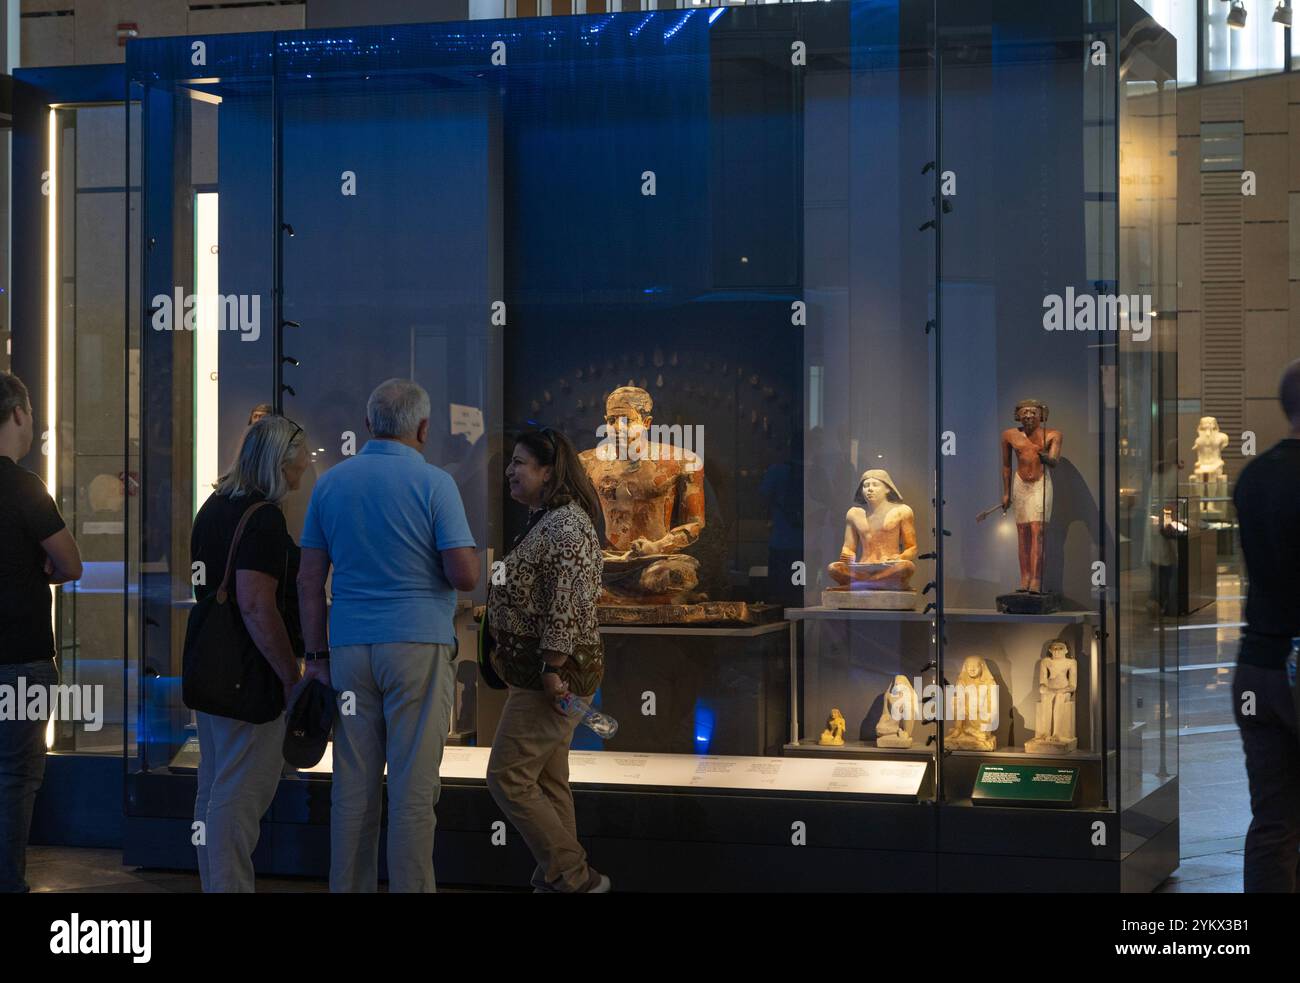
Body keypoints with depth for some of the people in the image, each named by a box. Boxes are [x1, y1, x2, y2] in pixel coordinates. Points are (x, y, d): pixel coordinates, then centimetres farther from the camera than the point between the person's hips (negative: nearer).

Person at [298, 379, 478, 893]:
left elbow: (309, 581, 7)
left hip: (350, 648, 4)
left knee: (353, 787, 7)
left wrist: (318, 652, 12)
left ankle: (349, 888, 10)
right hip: (419, 644, -4)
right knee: (413, 788, -2)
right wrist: (470, 555, 12)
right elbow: (464, 575, -10)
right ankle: (410, 886, -1)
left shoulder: (331, 482, 8)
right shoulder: (433, 483, -5)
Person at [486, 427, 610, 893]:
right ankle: (562, 877, 16)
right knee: (547, 781, 12)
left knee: (508, 777, -8)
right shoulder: (546, 520, 16)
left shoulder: (565, 524, -16)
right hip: (539, 673, 11)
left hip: (552, 675, -11)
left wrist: (552, 668, -23)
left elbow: (568, 603, -24)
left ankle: (574, 876, -4)